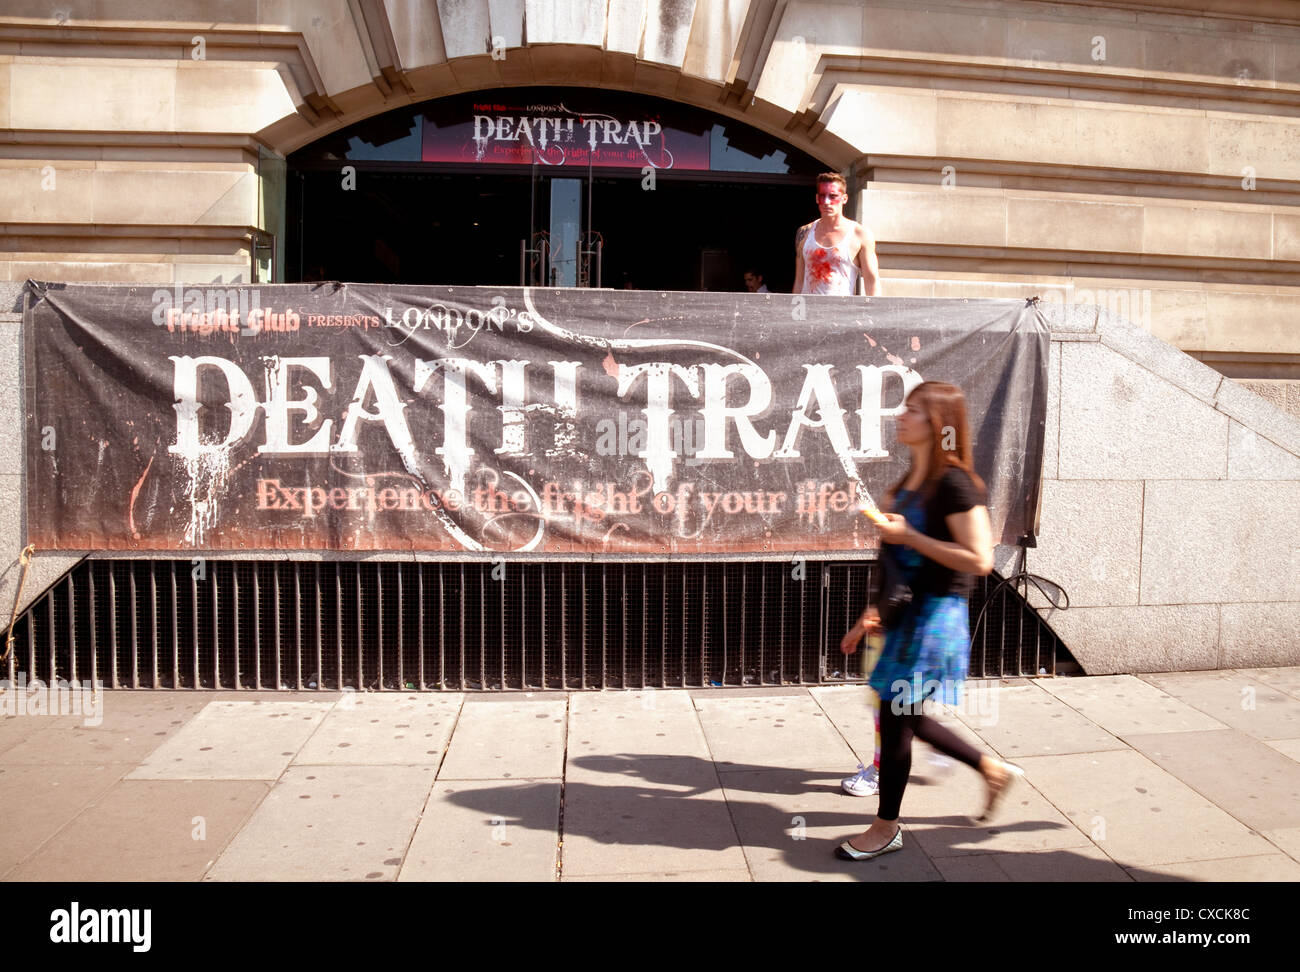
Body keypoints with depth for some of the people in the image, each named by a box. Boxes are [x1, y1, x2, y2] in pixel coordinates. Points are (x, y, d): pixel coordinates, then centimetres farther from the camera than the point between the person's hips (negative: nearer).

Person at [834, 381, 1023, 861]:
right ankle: (994, 770, 36)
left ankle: (886, 827, 18)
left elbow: (979, 559, -22)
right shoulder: (912, 480, 11)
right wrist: (873, 612, 18)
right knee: (906, 716, 17)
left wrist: (908, 535, -20)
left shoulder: (954, 483, -16)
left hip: (935, 613, -9)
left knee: (896, 715, 0)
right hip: (906, 609, 9)